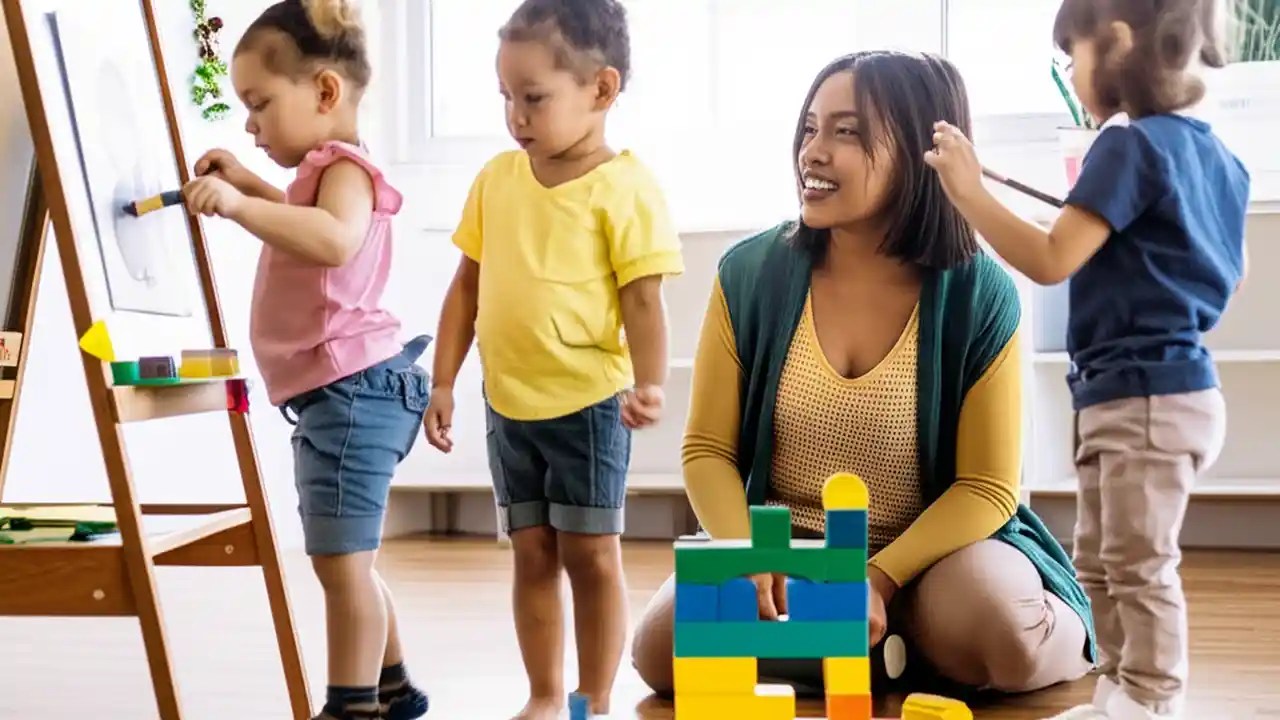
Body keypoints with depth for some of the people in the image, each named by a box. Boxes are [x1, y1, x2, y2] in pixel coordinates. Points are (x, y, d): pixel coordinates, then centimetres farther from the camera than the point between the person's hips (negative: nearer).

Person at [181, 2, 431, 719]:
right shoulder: (325, 172, 19)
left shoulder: (344, 167, -14)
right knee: (347, 562, 20)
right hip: (341, 395, 11)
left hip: (352, 389, -11)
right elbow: (301, 224, 42)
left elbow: (334, 240, -36)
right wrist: (249, 183, 28)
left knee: (342, 561, -8)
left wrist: (241, 205, -40)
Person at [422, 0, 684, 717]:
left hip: (588, 404, -5)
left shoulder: (624, 186, -11)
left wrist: (649, 385, -27)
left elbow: (643, 300, -13)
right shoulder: (497, 178, 6)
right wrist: (444, 382, 9)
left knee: (591, 555, 4)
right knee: (533, 554, 14)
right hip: (509, 406, 6)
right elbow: (469, 285, 11)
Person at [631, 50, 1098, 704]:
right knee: (662, 647, -23)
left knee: (1007, 645, -32)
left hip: (929, 548, -2)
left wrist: (878, 578, -22)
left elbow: (987, 488, -8)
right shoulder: (749, 273, -6)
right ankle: (891, 645, -7)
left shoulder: (980, 295, -11)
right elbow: (708, 449, -2)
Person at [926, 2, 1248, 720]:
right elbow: (1232, 270, 23)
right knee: (1100, 562, 18)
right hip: (1173, 385, 10)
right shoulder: (1214, 152, 12)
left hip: (1145, 395, -10)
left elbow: (1052, 260, -22)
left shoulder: (1129, 145, -15)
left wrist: (971, 193, -19)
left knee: (1141, 565, -2)